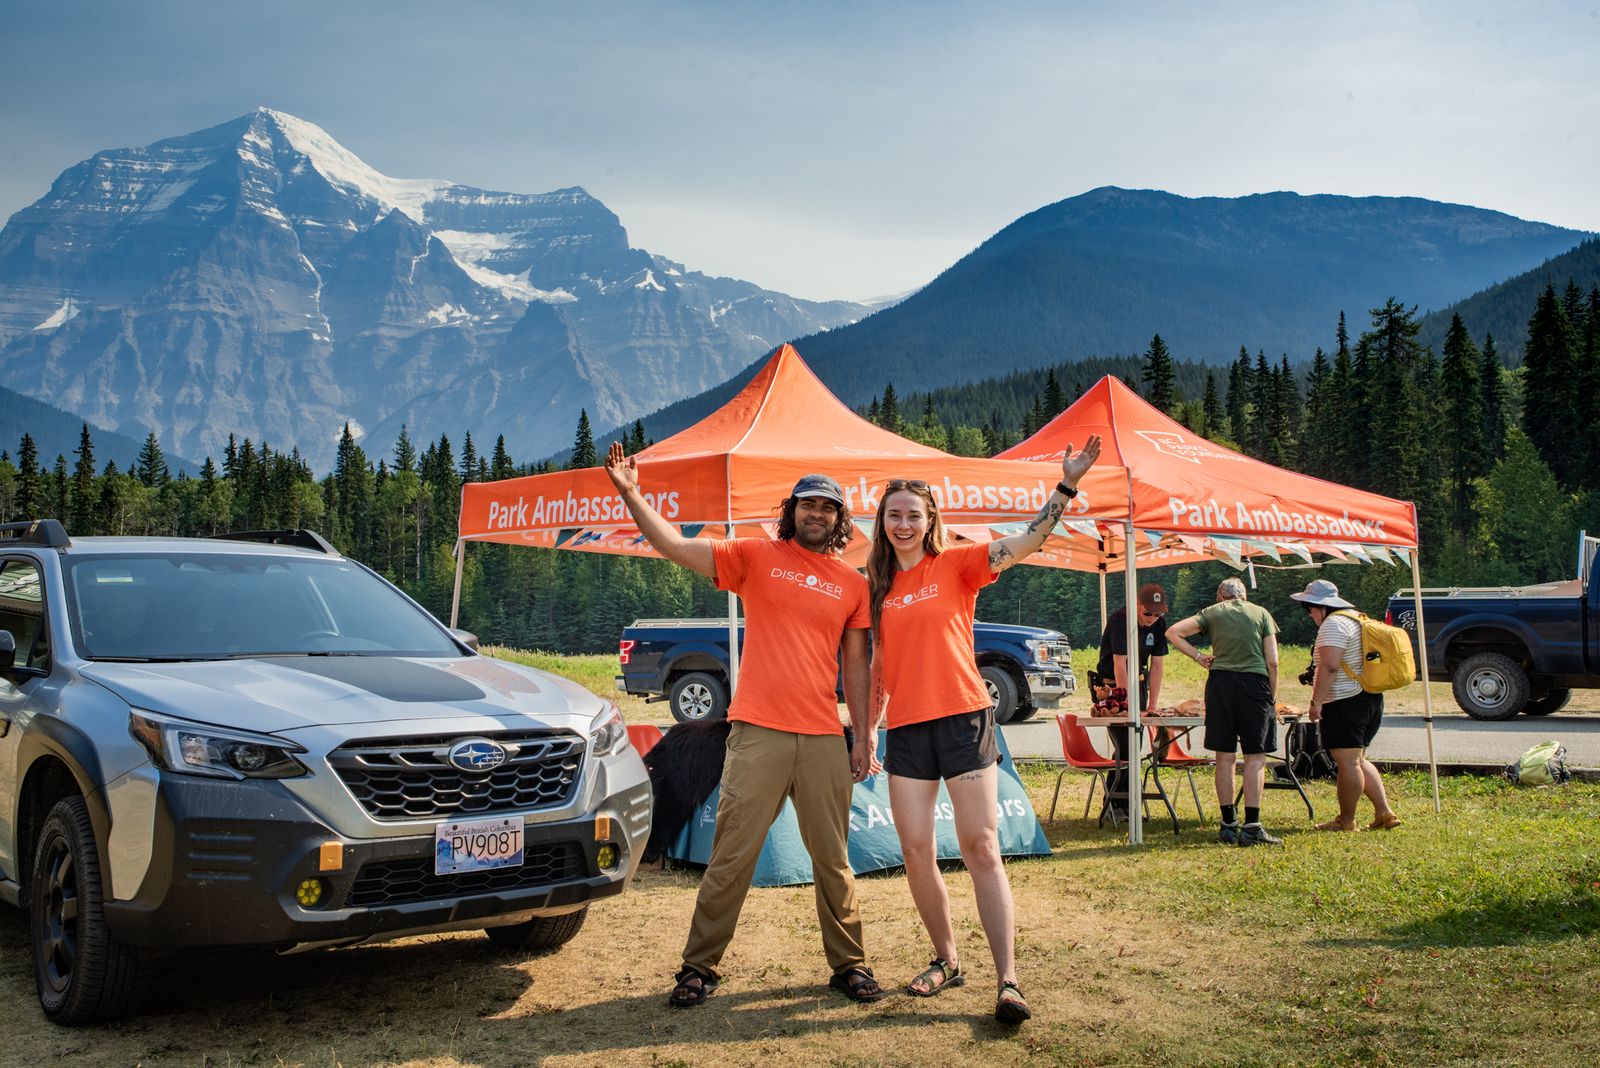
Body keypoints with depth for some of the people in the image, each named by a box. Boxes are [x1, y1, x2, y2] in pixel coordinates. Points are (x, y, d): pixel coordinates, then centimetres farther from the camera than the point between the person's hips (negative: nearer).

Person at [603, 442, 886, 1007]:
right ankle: (699, 966, 12)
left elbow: (856, 665, 13)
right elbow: (674, 546, -5)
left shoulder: (853, 584, 10)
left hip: (824, 738, 3)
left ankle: (849, 965, 24)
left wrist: (864, 737, 8)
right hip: (758, 733, -2)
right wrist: (631, 493, -16)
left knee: (833, 860, 11)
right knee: (731, 857, 0)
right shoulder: (757, 556, 3)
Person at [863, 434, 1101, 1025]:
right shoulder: (880, 587, 13)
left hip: (962, 719, -4)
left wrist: (1066, 487, -25)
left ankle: (1007, 979, -6)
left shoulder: (955, 565, 0)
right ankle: (946, 960, 23)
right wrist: (867, 729, 17)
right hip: (907, 731, 4)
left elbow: (1025, 542, -13)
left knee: (981, 849, -7)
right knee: (916, 854, 5)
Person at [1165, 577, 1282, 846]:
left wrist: (1198, 656, 7)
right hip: (1255, 683, -1)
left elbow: (1172, 632, 2)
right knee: (1255, 757, 0)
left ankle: (1228, 824, 10)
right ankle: (1251, 827, -5)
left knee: (1224, 756, 7)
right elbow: (1272, 661, 3)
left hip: (1220, 682, 2)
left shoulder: (1212, 612, 12)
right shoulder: (1262, 614, 11)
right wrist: (1273, 697, 10)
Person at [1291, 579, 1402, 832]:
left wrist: (1316, 701, -21)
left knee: (1348, 763, -4)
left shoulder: (1333, 624, -14)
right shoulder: (1356, 619, 18)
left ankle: (1346, 820, 3)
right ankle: (1384, 813, 14)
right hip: (1370, 699, 11)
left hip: (1345, 703, -11)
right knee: (1358, 761, 17)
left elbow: (1329, 666, -23)